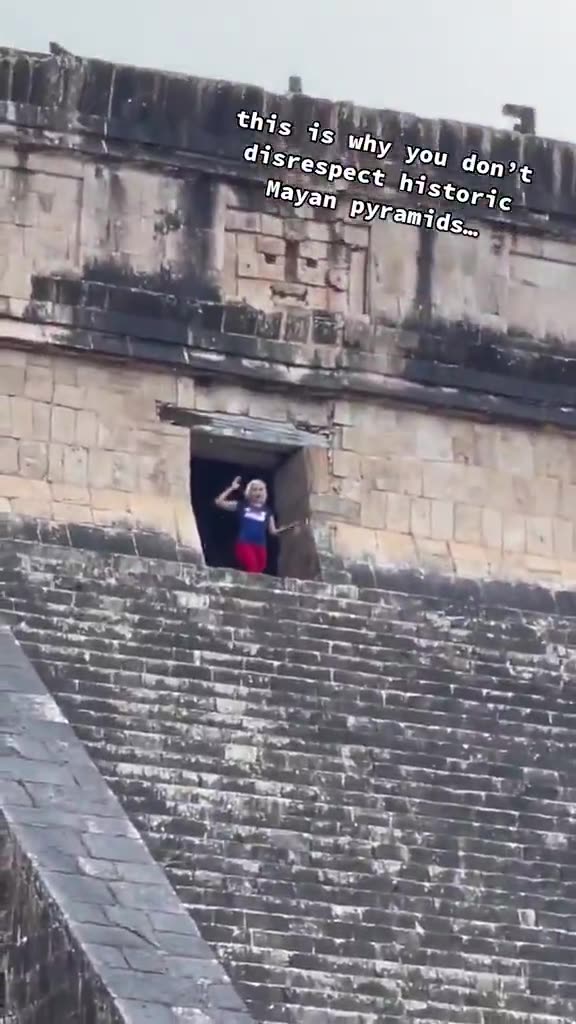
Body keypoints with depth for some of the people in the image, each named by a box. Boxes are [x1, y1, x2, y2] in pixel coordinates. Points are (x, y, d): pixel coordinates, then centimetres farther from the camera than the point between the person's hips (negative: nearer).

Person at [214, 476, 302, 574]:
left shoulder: (267, 511, 16)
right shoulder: (242, 506, 8)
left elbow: (273, 531, 16)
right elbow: (219, 502, 5)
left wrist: (288, 527, 1)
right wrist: (232, 488, 0)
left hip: (260, 547, 4)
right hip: (244, 544, -4)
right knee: (251, 573, -25)